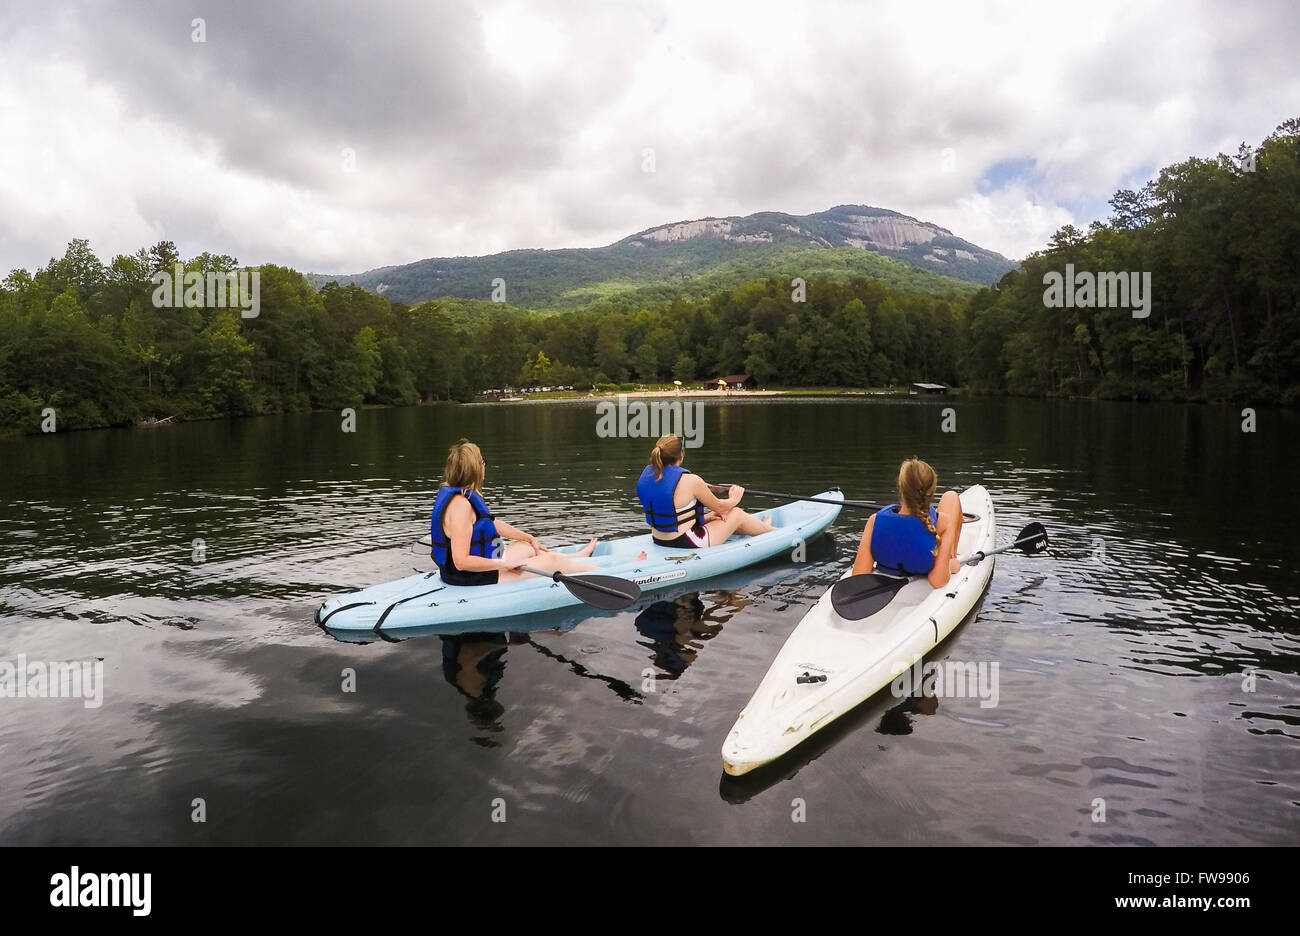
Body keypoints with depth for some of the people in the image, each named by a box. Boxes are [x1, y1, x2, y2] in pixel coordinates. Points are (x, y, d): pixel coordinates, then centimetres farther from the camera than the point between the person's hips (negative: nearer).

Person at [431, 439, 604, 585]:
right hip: (474, 580, -10)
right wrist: (504, 564, -23)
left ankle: (578, 557, 49)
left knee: (526, 547, 27)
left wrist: (530, 538, 25)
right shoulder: (460, 504, -27)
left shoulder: (465, 494, 6)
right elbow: (461, 562, -30)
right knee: (551, 561, 0)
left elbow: (493, 524, 19)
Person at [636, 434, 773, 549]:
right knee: (736, 513, 14)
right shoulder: (691, 481, -24)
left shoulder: (647, 473, -2)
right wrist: (734, 500, 16)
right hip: (686, 543, -8)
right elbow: (718, 506, -7)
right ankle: (767, 529, 43)